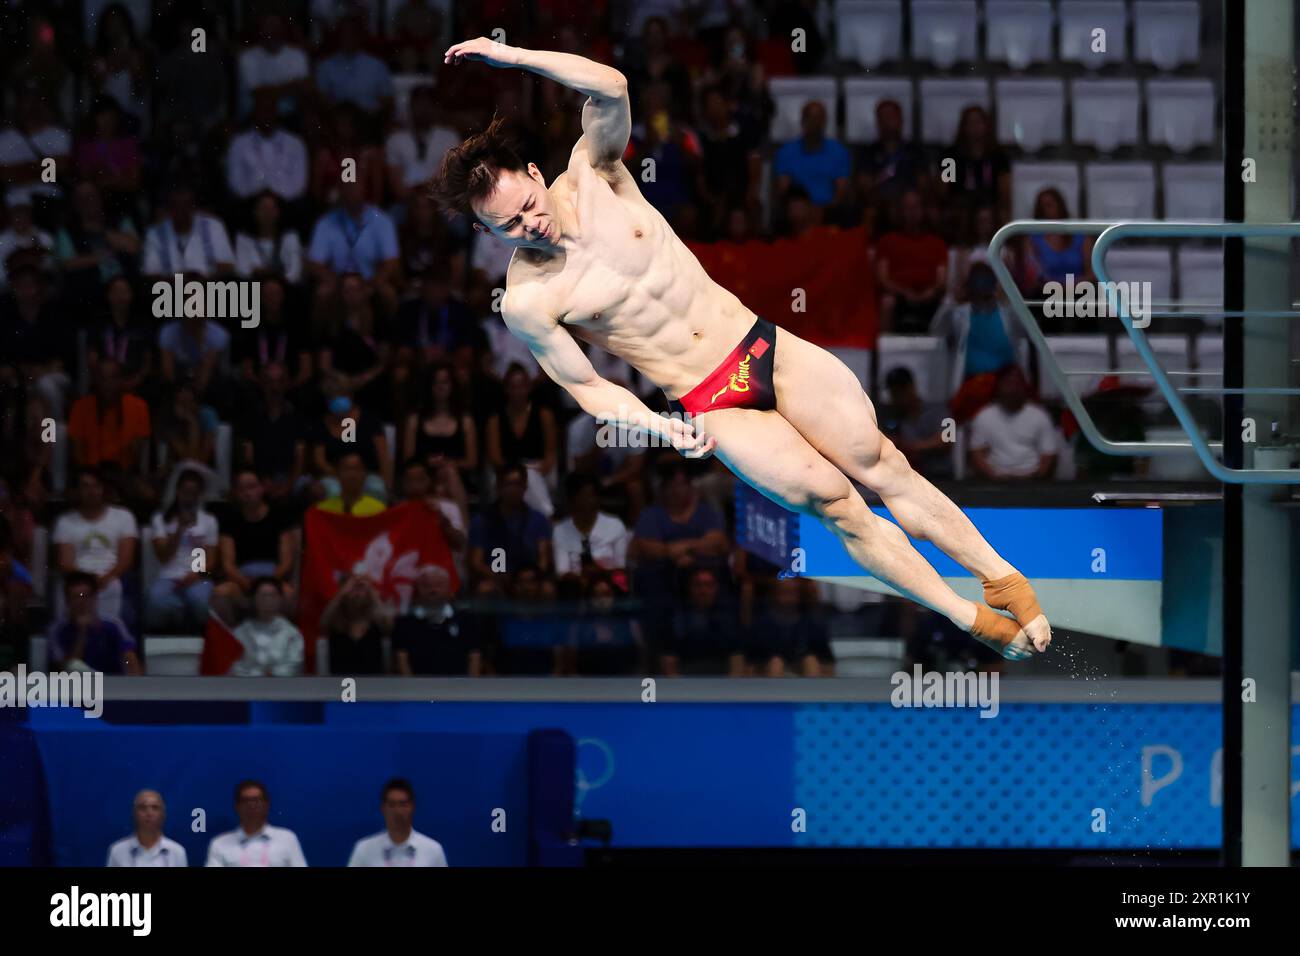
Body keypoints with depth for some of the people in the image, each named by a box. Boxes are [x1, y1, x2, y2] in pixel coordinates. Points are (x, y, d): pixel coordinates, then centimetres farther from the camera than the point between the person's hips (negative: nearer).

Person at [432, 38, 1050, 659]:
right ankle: (976, 621, 1)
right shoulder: (526, 303, -11)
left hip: (759, 346, 2)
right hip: (710, 407, -2)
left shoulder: (591, 176, -6)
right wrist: (659, 426, -19)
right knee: (833, 500, -8)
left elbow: (611, 88, -21)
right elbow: (585, 386, -4)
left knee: (879, 462, -1)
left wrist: (512, 56, -22)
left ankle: (1001, 577, 9)